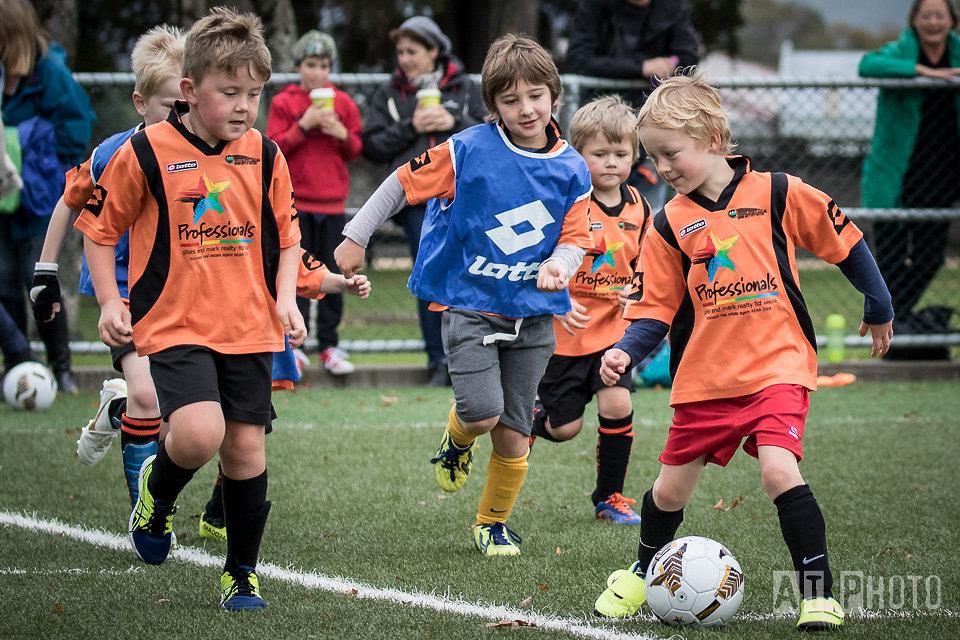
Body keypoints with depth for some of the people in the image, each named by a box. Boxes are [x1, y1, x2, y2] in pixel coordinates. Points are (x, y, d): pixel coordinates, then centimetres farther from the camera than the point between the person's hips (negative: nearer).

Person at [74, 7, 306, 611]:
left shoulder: (266, 157, 3)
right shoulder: (147, 153, -8)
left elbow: (287, 237, 16)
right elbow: (99, 228, 3)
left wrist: (286, 298, 1)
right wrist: (111, 302, -5)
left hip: (250, 328, 4)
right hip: (175, 325, -4)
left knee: (246, 446, 4)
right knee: (198, 434, -23)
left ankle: (242, 574, 21)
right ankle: (157, 493, 13)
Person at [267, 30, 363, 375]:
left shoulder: (343, 103, 8)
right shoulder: (284, 102, 1)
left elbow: (355, 150, 11)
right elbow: (274, 148, -5)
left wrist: (342, 134, -9)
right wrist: (303, 126, -15)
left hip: (332, 200, 3)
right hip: (295, 201, -3)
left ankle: (329, 344, 10)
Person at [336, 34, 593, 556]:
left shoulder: (571, 170, -2)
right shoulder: (469, 150, -12)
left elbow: (574, 238, 0)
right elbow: (404, 182, -3)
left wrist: (559, 265, -23)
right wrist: (356, 237, 0)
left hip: (533, 312, 3)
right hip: (469, 303, -3)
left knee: (513, 434, 5)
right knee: (483, 412, -19)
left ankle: (493, 523, 28)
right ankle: (457, 441, 19)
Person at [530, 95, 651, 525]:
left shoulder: (637, 208, 3)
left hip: (612, 328, 3)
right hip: (563, 330, -3)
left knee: (617, 404, -14)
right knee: (564, 428, 2)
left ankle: (609, 497, 3)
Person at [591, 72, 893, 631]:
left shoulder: (777, 193, -6)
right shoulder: (670, 224, 1)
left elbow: (845, 242, 5)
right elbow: (655, 310, 5)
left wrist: (879, 308, 13)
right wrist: (626, 353, -13)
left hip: (777, 368, -3)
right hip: (704, 379, 3)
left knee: (780, 471, -24)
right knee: (671, 490, 11)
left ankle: (819, 594, -13)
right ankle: (644, 574, 40)